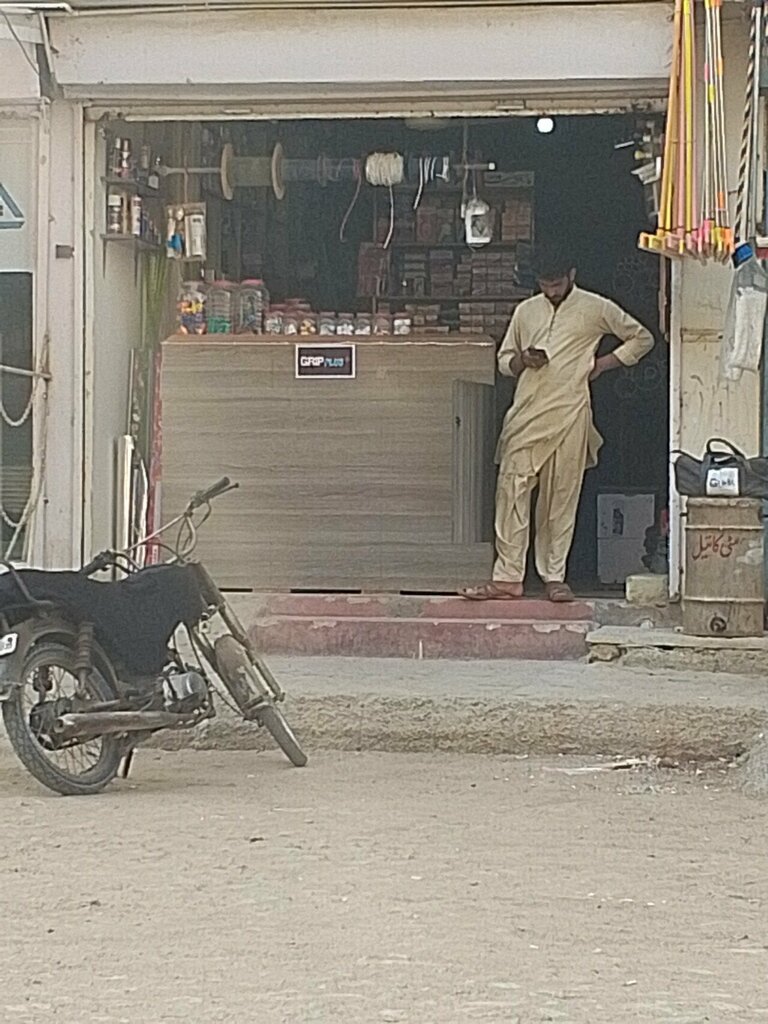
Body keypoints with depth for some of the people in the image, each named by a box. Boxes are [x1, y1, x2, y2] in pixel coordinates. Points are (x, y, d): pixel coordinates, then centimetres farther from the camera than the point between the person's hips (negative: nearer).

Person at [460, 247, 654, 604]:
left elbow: (642, 338, 11)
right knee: (512, 491, -6)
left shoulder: (596, 309, 4)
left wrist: (603, 364, 1)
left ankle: (554, 577, 8)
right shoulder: (526, 311, 14)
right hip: (526, 415, 3)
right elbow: (504, 360, 20)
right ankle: (508, 578, -5)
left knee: (562, 498, 0)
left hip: (569, 416, -3)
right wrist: (522, 361, -3)